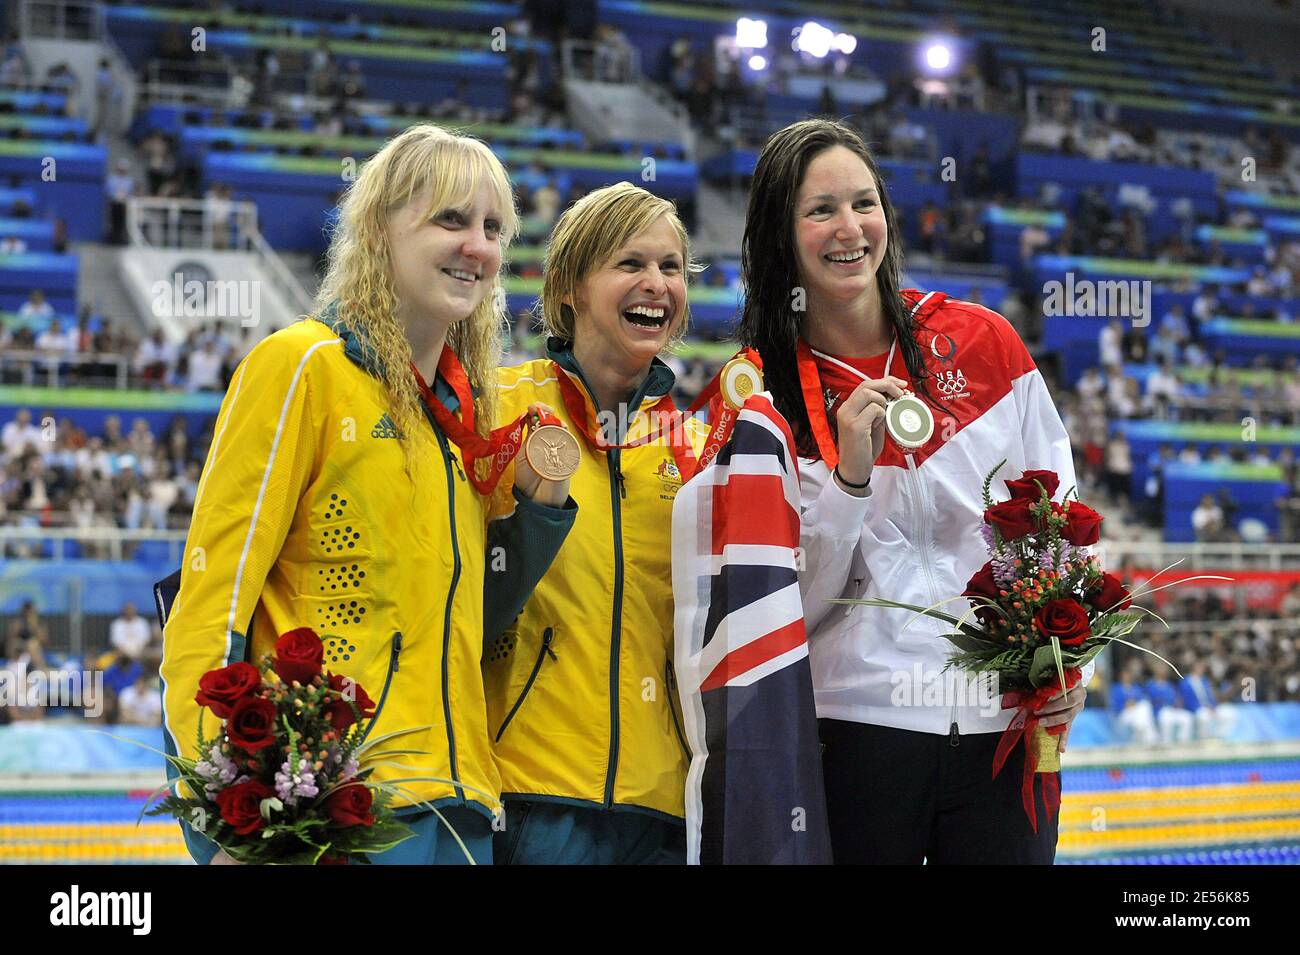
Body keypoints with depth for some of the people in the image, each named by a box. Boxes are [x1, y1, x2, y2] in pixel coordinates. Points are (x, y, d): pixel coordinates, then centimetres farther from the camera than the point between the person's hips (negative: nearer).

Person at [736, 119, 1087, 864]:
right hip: (858, 716, -1)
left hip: (1006, 725, 1)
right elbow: (795, 601, -4)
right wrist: (851, 475, -18)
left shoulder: (980, 342, 1)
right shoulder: (759, 391, -2)